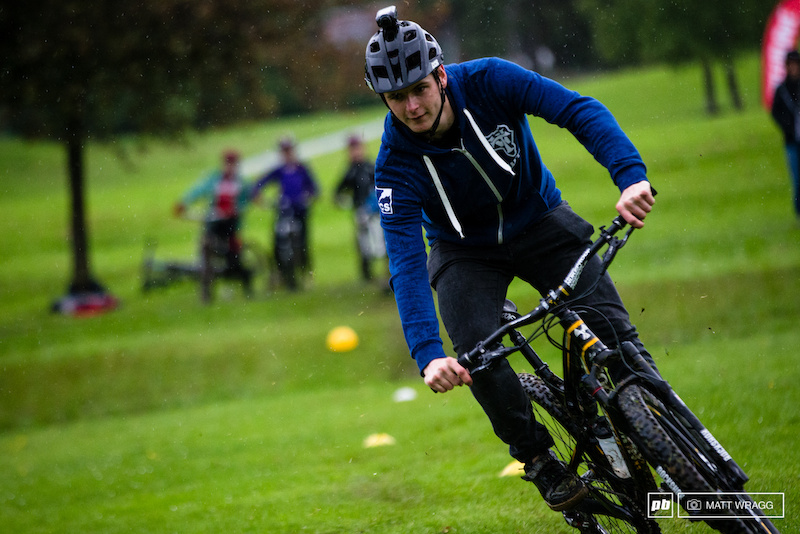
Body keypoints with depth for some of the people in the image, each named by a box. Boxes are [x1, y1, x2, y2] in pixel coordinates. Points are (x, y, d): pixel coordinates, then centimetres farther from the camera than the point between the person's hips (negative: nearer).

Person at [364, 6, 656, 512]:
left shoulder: (489, 81, -26)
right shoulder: (396, 166, -25)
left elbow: (581, 110, -32)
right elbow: (406, 263, -31)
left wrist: (631, 176, -50)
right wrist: (428, 353, -45)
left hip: (540, 221, 0)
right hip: (466, 251, 0)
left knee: (610, 326, -19)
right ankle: (538, 457, -4)